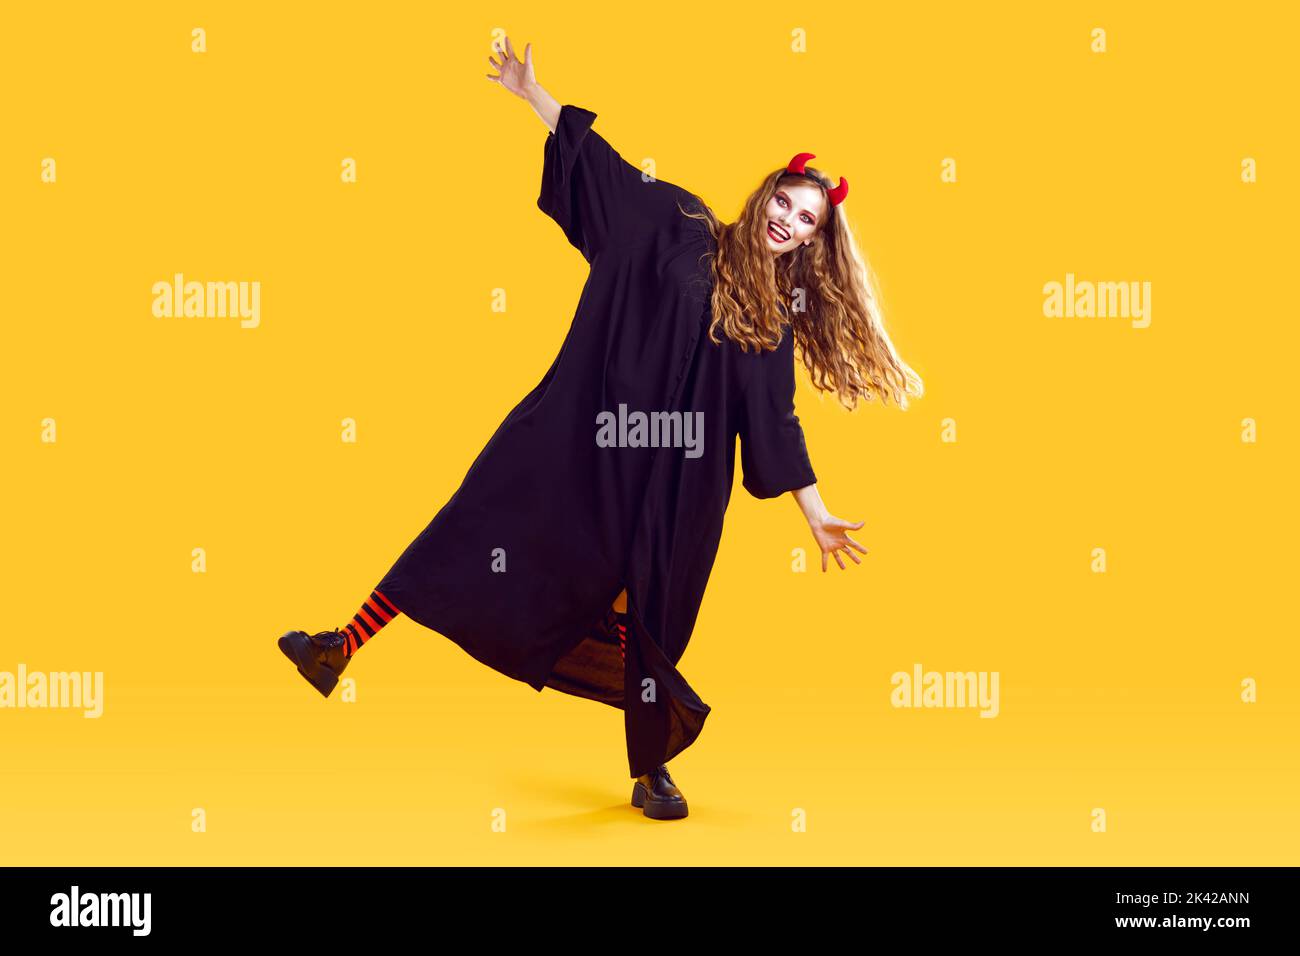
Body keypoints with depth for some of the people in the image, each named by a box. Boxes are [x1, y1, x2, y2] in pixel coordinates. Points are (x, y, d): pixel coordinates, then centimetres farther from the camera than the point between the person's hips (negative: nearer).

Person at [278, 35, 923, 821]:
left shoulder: (780, 311, 8)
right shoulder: (682, 228, 3)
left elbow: (776, 419, 10)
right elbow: (599, 161, 5)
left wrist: (815, 511, 7)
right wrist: (531, 92, 3)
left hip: (677, 478, 2)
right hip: (581, 437, -1)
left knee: (655, 615, 6)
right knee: (480, 526, -3)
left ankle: (652, 768, 24)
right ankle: (342, 649, 2)